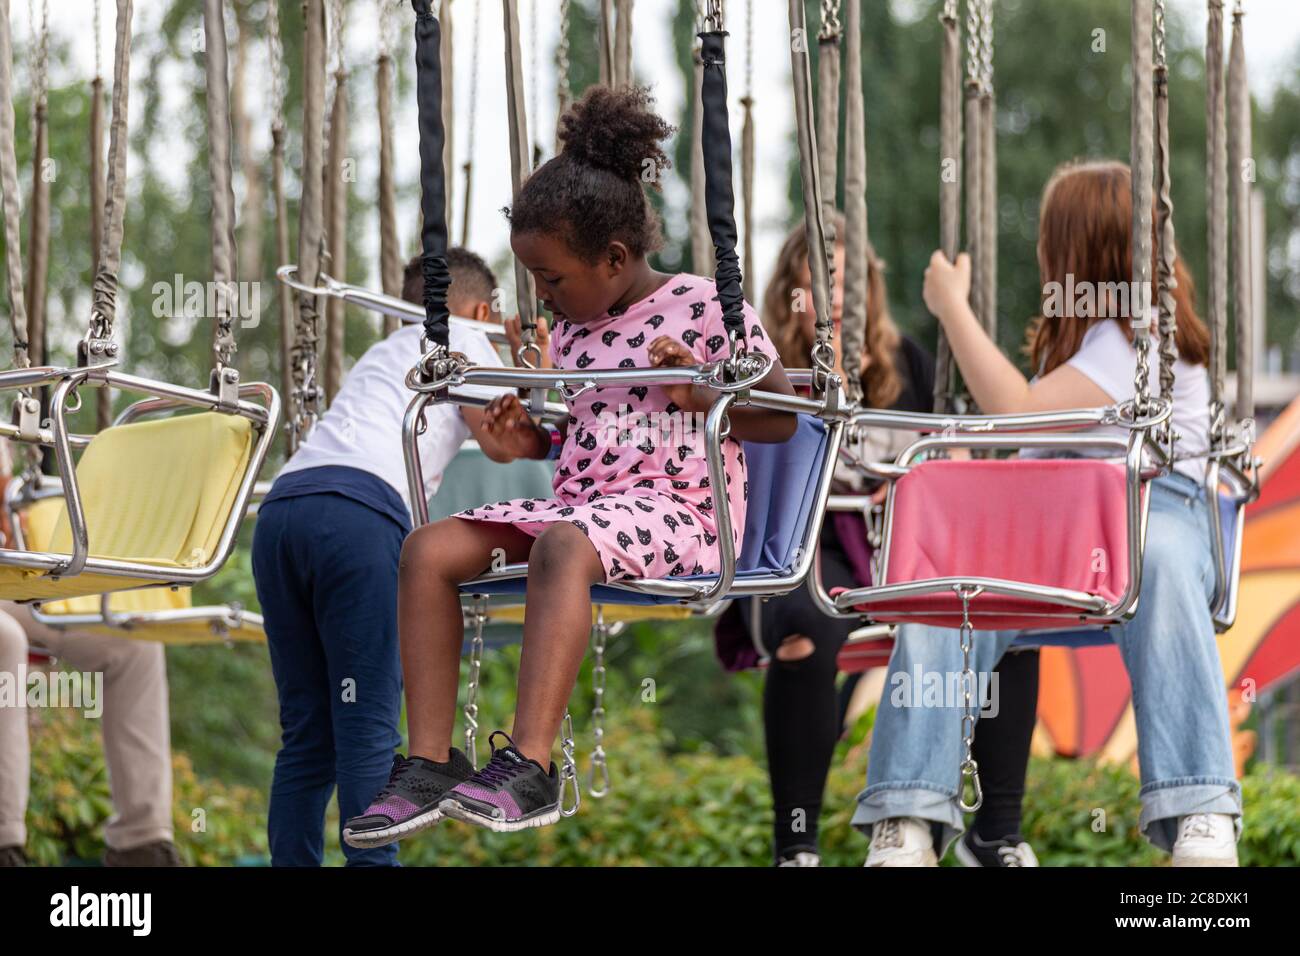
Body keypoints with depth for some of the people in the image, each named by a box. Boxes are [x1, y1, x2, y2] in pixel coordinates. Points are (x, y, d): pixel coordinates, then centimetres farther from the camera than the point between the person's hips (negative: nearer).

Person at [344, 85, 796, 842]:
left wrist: (696, 395, -14)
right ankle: (432, 764, -21)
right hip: (577, 498, 7)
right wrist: (532, 443, 12)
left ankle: (530, 767, -47)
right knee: (428, 548, -14)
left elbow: (781, 418, -1)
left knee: (562, 546, -40)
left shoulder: (703, 306, -1)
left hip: (674, 510, -7)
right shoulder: (571, 331, 19)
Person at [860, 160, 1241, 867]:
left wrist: (952, 306, -6)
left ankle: (1200, 819, -54)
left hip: (1152, 503, -7)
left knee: (1159, 559, -44)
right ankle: (908, 823, -40)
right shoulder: (1086, 326, 25)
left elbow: (1021, 415, -16)